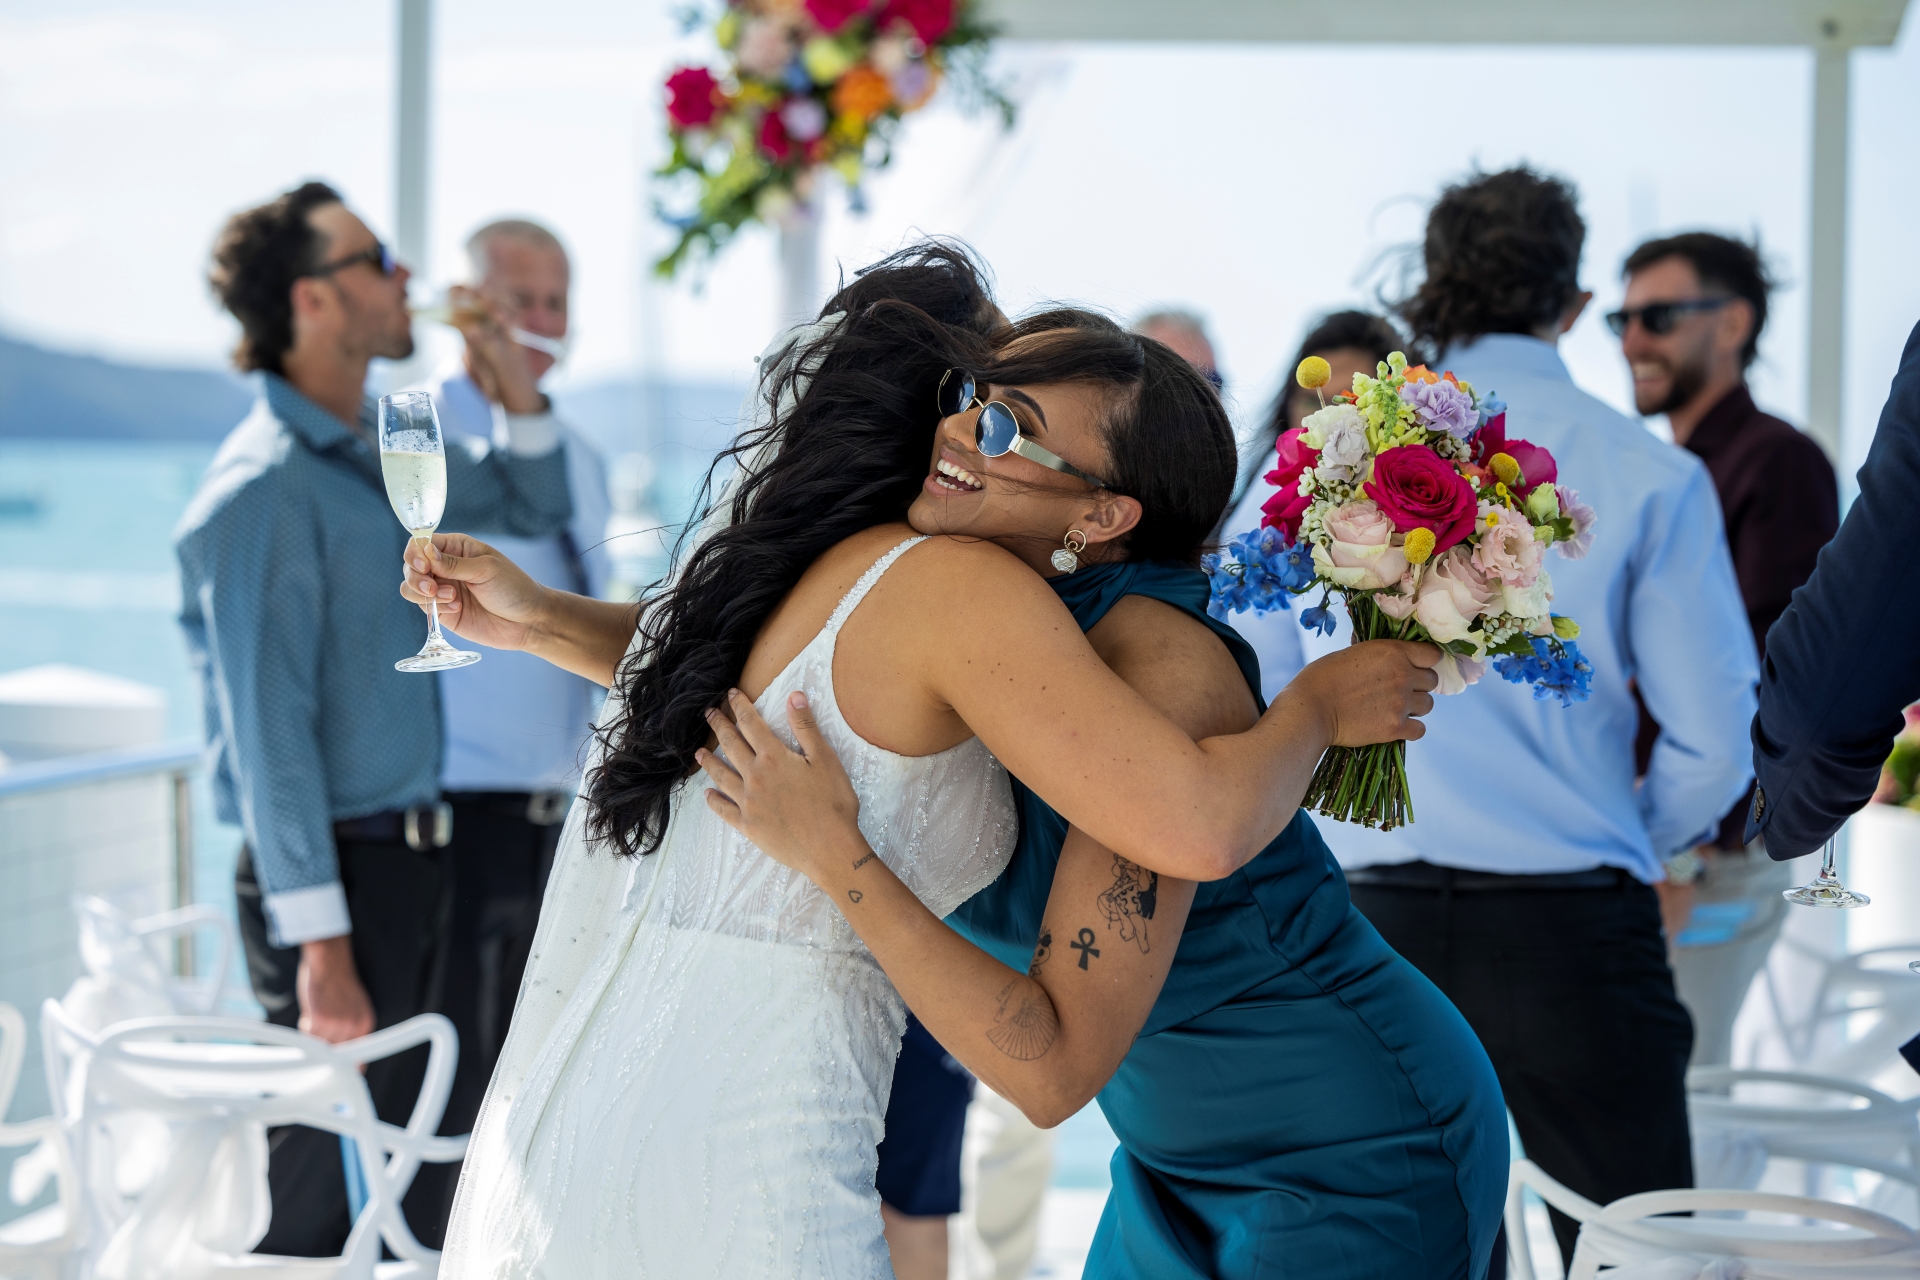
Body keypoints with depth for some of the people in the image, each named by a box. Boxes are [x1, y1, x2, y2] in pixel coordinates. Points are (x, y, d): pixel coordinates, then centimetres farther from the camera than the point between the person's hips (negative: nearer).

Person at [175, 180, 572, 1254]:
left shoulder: (378, 454, 10)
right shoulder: (267, 484, -16)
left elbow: (531, 508, 27)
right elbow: (268, 725, -20)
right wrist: (319, 942, -22)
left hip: (411, 854, 9)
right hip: (335, 872, -9)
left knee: (417, 1176, 16)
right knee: (320, 1198, -2)